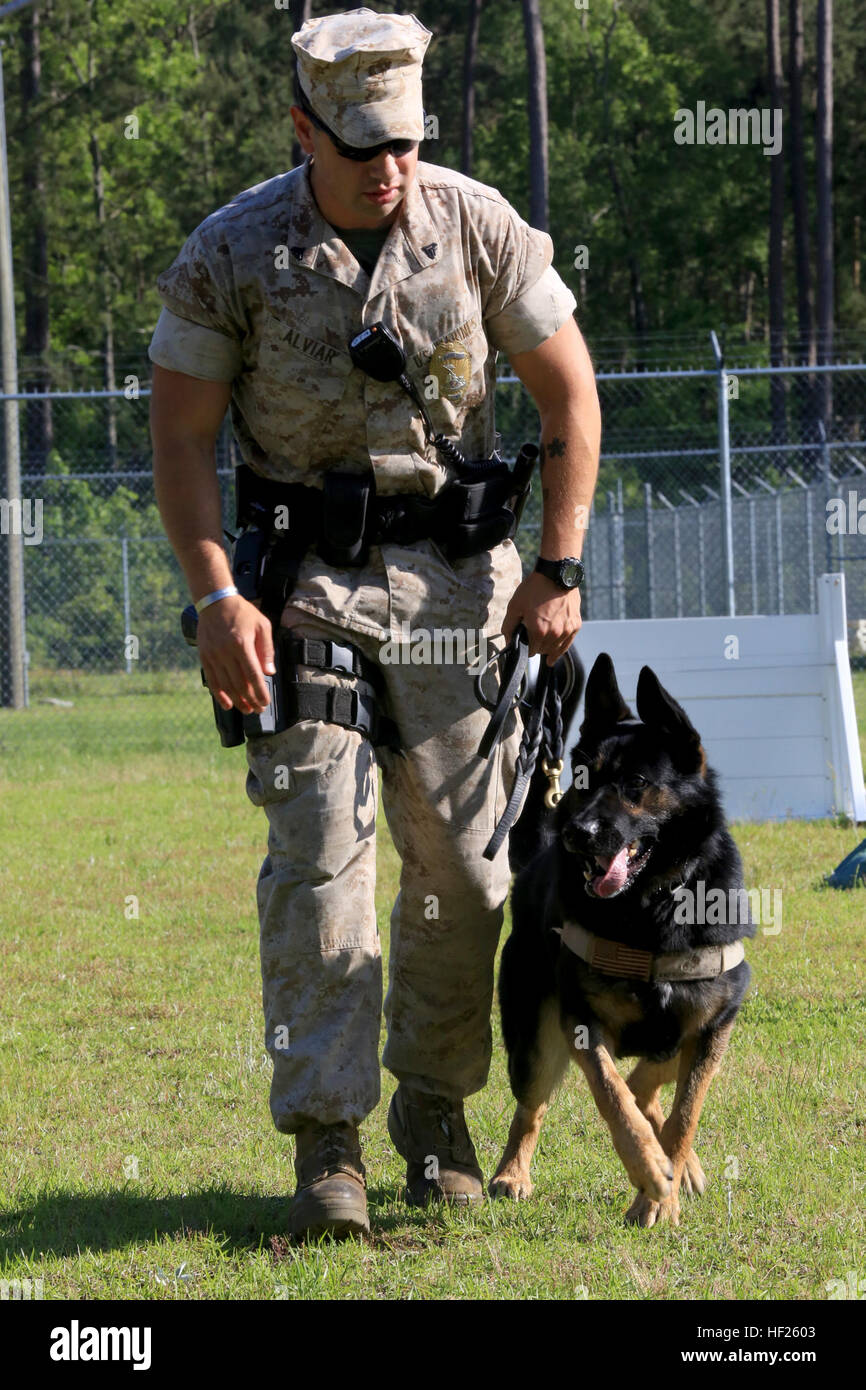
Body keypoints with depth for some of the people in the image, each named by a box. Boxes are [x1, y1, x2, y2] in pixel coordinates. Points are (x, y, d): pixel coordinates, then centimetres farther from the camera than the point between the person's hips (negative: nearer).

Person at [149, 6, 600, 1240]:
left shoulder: (478, 228, -5)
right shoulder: (231, 256, -9)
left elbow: (569, 390, 3)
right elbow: (182, 435, -4)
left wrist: (560, 569, -2)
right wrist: (216, 597, -15)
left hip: (453, 573, 2)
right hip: (301, 573, -2)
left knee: (464, 857, 2)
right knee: (320, 849, -11)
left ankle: (436, 1109, 20)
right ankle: (326, 1143, -11)